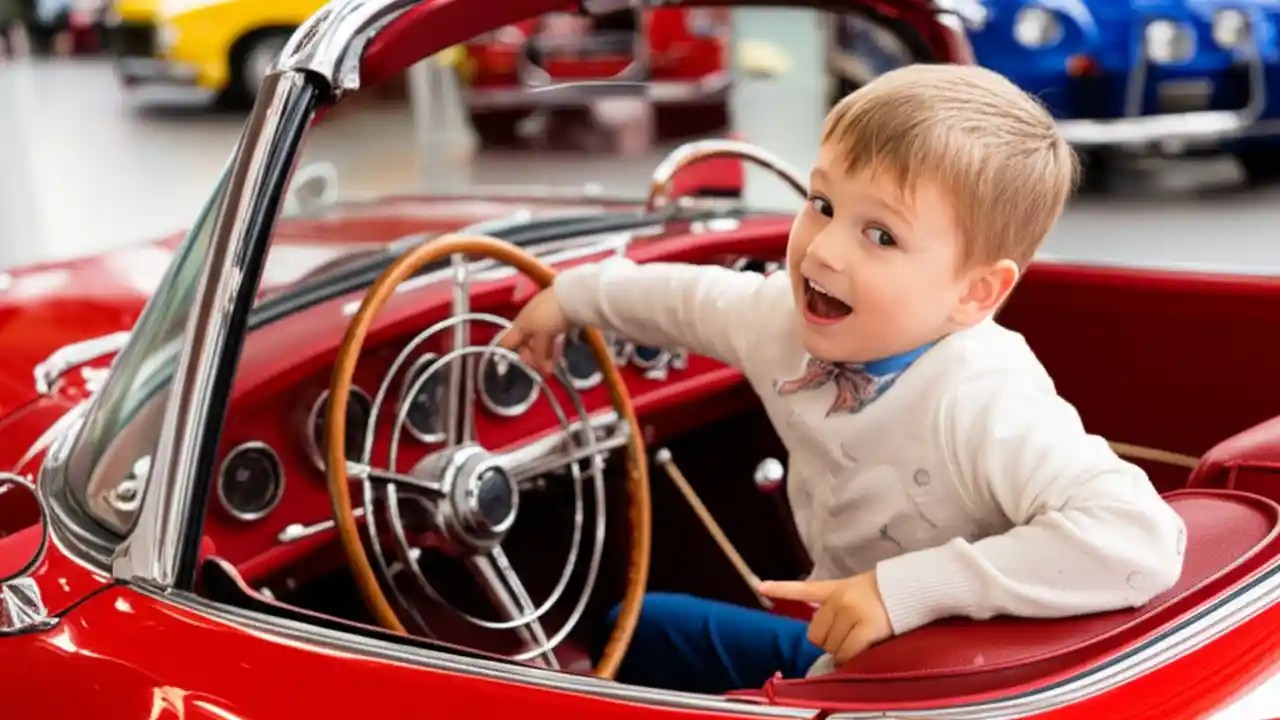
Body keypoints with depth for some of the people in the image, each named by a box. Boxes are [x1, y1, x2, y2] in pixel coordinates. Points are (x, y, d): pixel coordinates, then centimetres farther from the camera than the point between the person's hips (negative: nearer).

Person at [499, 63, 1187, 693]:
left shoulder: (982, 402, -34)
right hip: (835, 651, 7)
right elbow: (698, 298, 11)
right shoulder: (798, 320, -11)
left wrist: (912, 587, -43)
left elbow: (1141, 539, -46)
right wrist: (573, 294, 24)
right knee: (633, 630, 21)